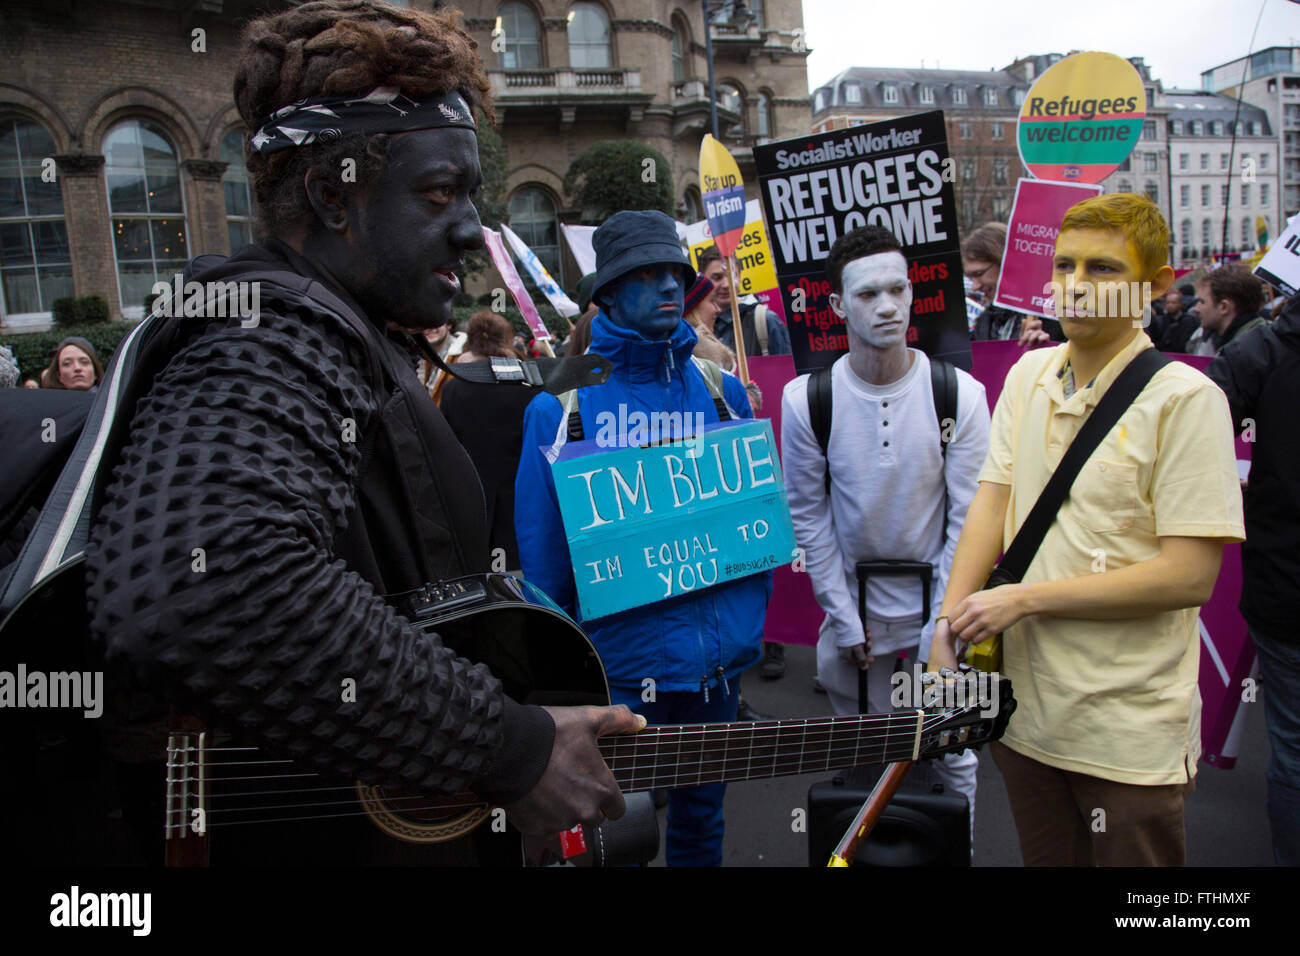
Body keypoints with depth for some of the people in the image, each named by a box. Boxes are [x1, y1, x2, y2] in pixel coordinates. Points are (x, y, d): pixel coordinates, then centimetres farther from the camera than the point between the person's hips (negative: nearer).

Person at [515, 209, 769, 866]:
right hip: (618, 671, -3)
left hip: (717, 665, 4)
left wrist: (746, 629, 5)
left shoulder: (722, 391, 2)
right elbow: (542, 552, -5)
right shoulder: (562, 406, -9)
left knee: (701, 820, 21)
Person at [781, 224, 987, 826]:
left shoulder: (960, 394, -11)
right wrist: (844, 619, -4)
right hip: (853, 603, 1)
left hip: (938, 601, 0)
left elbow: (968, 520, -7)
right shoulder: (805, 400, -11)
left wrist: (942, 627, -9)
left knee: (952, 757, 13)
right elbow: (809, 517, -4)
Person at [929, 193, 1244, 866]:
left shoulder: (1185, 398, -13)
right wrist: (950, 621, -9)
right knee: (1044, 857, 21)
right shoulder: (1029, 374, 5)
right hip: (1025, 707, 5)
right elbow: (992, 502, 3)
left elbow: (1191, 576, -17)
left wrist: (1025, 598, -17)